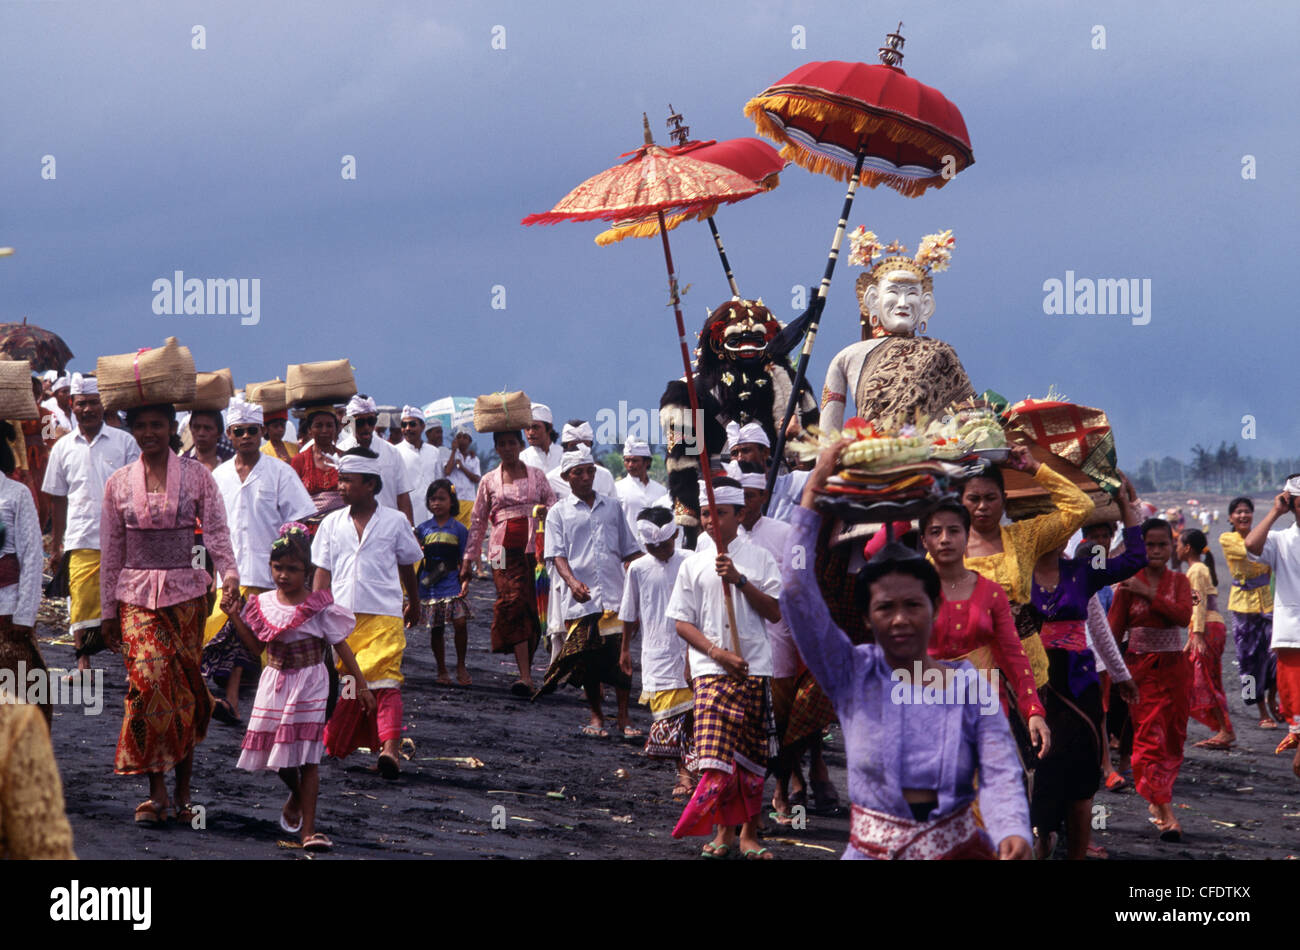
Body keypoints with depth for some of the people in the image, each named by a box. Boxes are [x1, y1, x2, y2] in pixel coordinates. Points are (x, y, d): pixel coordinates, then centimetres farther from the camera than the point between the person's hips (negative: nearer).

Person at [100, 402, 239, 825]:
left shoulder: (196, 476, 3)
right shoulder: (119, 483, 7)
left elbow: (216, 532, -3)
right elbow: (111, 551, 10)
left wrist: (229, 574, -20)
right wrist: (108, 611, 9)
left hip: (186, 593, 0)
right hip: (136, 595, 0)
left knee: (184, 691, 2)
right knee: (148, 678, -16)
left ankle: (182, 793, 12)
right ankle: (157, 791, -12)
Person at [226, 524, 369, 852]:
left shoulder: (319, 607, -10)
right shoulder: (263, 604, 2)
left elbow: (342, 647, -6)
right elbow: (256, 646, 7)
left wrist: (361, 685, -6)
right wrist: (235, 615, -2)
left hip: (309, 685, -4)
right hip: (274, 685, 4)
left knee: (307, 756, -7)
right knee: (279, 754, 11)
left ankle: (308, 829, -5)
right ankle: (297, 795, 44)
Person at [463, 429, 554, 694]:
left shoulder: (537, 475, 13)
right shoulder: (489, 481, 13)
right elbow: (478, 521, 15)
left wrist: (546, 511, -14)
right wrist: (469, 558, 13)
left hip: (534, 546, 1)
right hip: (504, 549, -1)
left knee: (530, 608, 0)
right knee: (513, 602, -17)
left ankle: (526, 669, 15)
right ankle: (526, 677, -26)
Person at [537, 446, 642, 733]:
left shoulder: (612, 507, 16)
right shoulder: (559, 513, 8)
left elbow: (630, 551, 19)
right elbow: (557, 554, -2)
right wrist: (572, 581, -20)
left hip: (616, 597, 1)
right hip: (580, 599, -1)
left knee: (621, 655, -4)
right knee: (588, 658, 2)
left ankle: (623, 718, 5)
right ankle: (596, 717, 16)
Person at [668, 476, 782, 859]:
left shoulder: (759, 558, 6)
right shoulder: (693, 565, 8)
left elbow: (775, 612, 0)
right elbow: (683, 622, 5)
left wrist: (740, 580, -12)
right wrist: (717, 653, -9)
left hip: (755, 668, 0)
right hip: (711, 669, 0)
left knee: (753, 756, 3)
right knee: (716, 754, -11)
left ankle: (749, 832, 13)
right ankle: (723, 831, 2)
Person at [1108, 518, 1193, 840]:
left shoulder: (1178, 581, 5)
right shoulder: (1129, 584, -1)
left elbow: (1184, 616, -13)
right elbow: (1114, 629, 0)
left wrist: (1149, 594, -19)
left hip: (1175, 666, 3)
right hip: (1141, 667, -3)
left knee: (1173, 736, 8)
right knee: (1150, 736, -12)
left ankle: (1156, 798, 27)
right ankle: (1165, 813, -17)